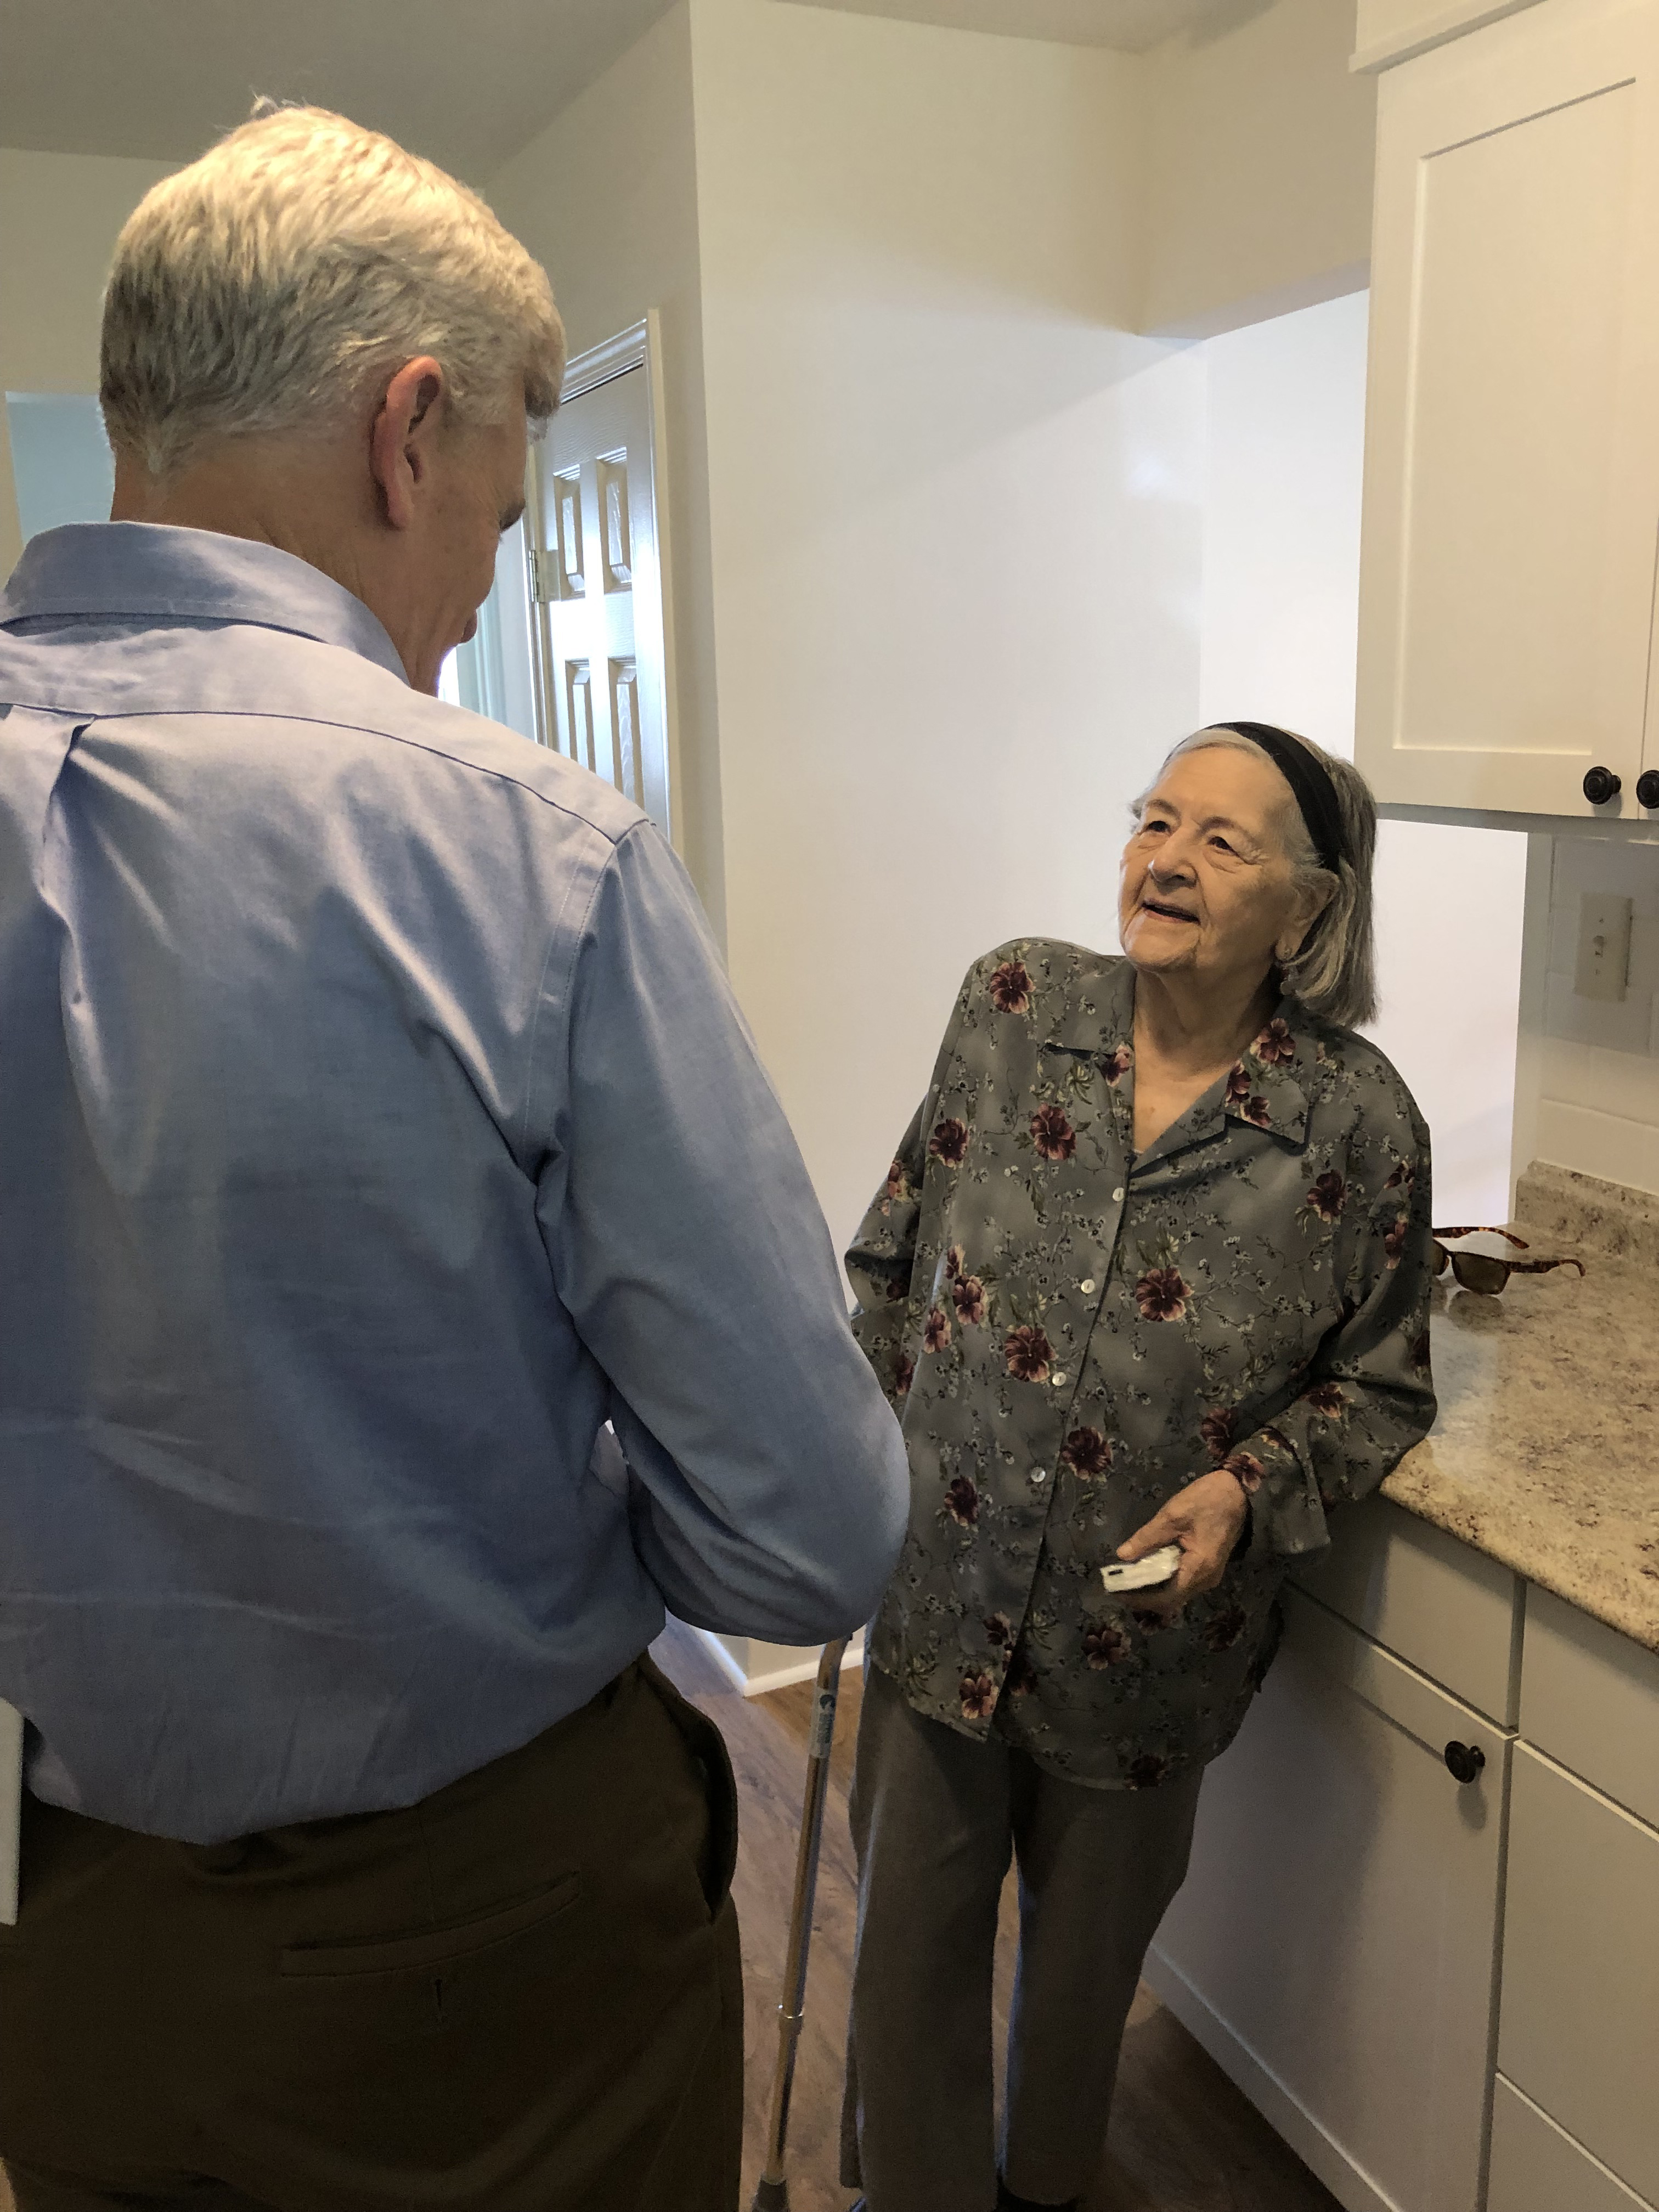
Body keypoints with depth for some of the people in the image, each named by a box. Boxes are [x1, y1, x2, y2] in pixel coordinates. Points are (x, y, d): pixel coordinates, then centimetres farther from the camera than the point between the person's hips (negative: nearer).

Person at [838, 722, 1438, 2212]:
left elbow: (1380, 1386, -2)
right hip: (944, 1582, 1)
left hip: (1146, 1630, -1)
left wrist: (1248, 1487, -18)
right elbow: (900, 1251, 3)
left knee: (1088, 1950, 23)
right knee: (910, 1946, 15)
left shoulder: (1360, 1123, -15)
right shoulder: (1014, 1006, -9)